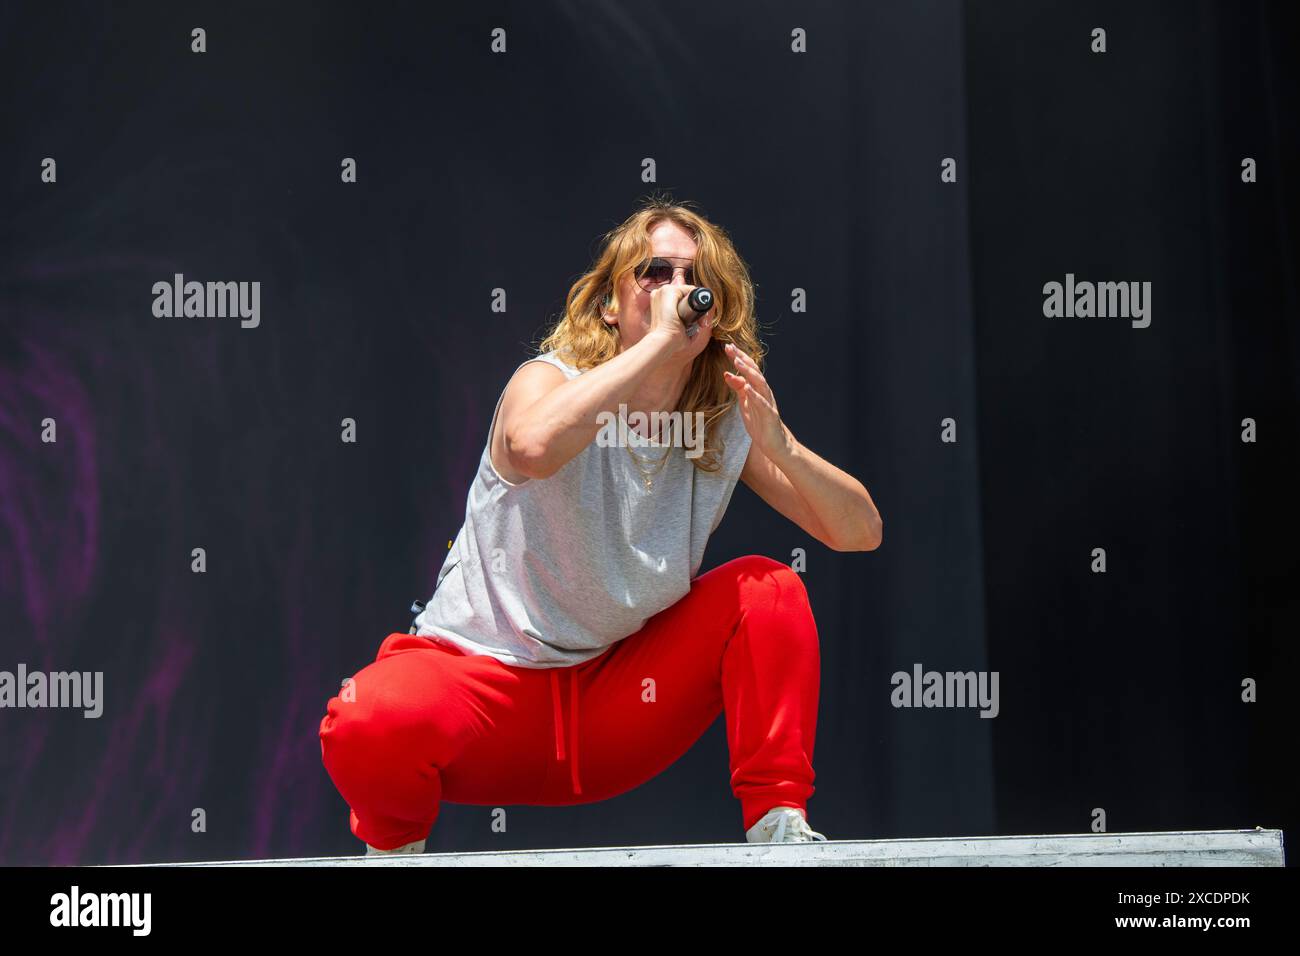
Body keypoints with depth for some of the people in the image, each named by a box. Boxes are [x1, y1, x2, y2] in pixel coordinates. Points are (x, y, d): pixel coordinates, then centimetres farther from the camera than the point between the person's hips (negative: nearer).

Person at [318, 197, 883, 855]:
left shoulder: (729, 425, 1)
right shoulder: (550, 381, -13)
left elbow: (860, 531, -3)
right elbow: (535, 445, -39)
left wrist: (778, 443, -21)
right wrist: (659, 340, -33)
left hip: (616, 703, 4)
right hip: (480, 672, -4)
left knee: (767, 588, -12)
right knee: (371, 726, -35)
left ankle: (778, 824, -4)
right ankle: (395, 841, 0)